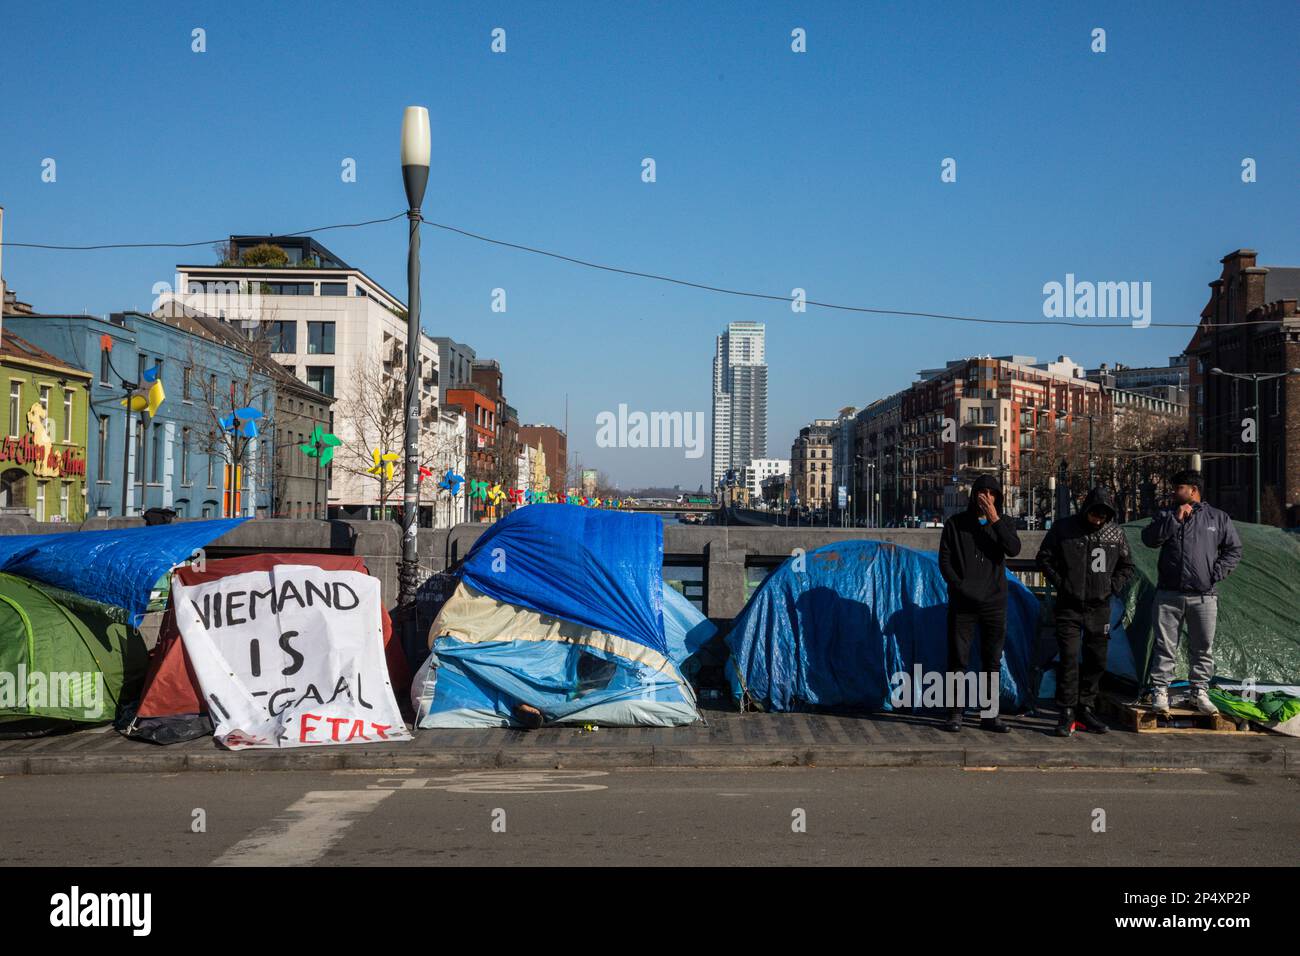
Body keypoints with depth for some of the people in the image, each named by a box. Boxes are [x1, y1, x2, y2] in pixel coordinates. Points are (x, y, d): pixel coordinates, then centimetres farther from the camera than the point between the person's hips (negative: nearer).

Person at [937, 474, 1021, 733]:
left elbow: (1014, 550, -10)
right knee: (958, 660, -1)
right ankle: (955, 714, 4)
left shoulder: (1002, 524, 9)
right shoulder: (955, 524, 4)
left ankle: (990, 715, 13)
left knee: (992, 661, 6)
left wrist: (995, 520, -16)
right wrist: (959, 586, -9)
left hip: (994, 603, 2)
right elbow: (944, 559, 2)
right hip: (963, 602, -2)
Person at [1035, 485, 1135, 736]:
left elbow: (1126, 567, 16)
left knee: (1097, 661, 9)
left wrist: (1114, 587, 1)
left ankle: (1086, 708, 23)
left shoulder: (1115, 533, 4)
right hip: (1069, 607, -3)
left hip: (1100, 609, 4)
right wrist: (1060, 584, -7)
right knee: (1068, 658, -9)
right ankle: (1067, 713, -2)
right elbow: (1044, 559, 2)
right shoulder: (1064, 528, -5)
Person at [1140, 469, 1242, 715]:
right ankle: (1160, 692, 5)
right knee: (1164, 646, 0)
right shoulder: (1166, 515, 8)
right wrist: (1175, 519, -14)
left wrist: (1216, 573, -3)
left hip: (1204, 596, 0)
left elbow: (1234, 550, 10)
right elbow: (1149, 538, -8)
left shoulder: (1218, 518, 9)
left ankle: (1199, 692, 20)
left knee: (1203, 648, 8)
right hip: (1168, 595, 0)